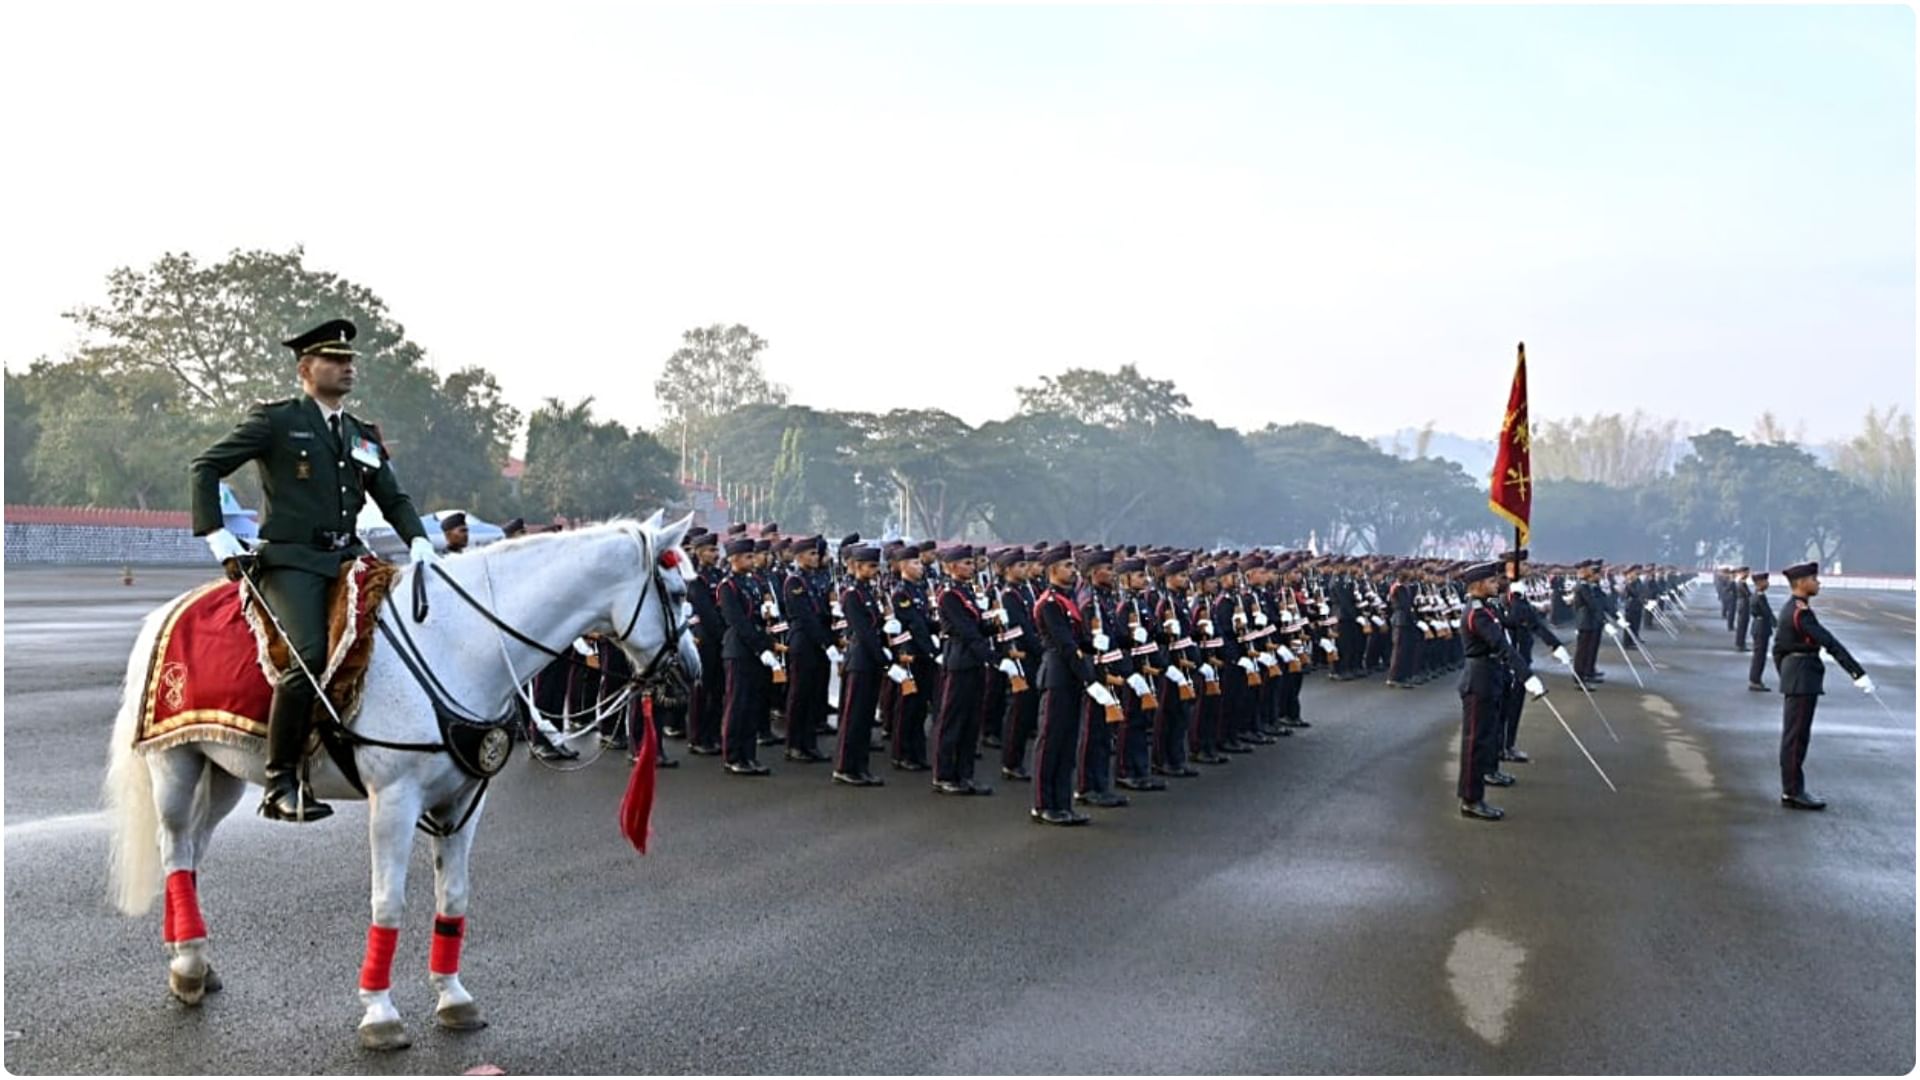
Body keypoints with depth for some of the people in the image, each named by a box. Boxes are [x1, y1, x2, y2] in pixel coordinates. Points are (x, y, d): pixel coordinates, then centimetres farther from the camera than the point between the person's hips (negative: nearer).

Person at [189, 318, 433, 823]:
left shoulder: (364, 435, 21)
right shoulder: (276, 419, 5)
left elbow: (394, 500, 23)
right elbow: (205, 467, 5)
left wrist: (419, 541, 4)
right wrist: (218, 537, -4)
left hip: (348, 557, 7)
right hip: (291, 560, -7)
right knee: (309, 656, -26)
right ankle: (281, 783, -16)